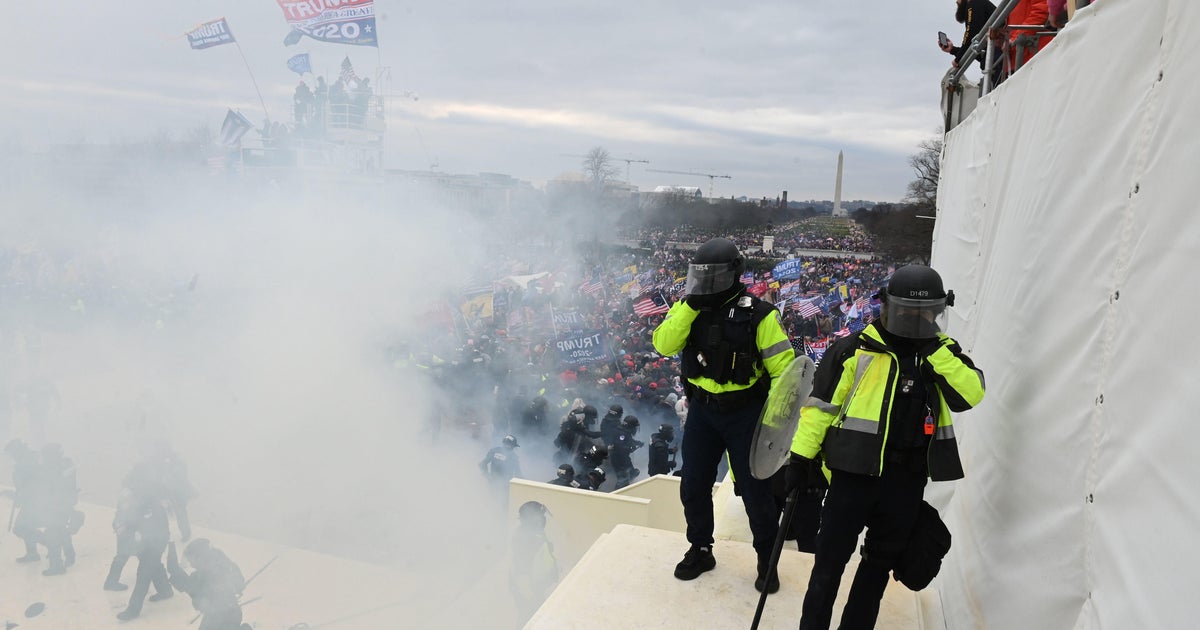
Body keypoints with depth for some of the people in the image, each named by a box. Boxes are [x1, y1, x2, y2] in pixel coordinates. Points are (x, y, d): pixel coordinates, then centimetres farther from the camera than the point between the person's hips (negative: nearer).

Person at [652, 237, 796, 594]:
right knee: (693, 486, 13)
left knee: (755, 490, 7)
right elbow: (663, 345, -15)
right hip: (701, 410, 4)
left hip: (745, 413, -4)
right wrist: (691, 306, -24)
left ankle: (767, 561, 28)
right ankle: (700, 550, 35)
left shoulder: (758, 314, -13)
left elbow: (783, 367, -12)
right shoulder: (688, 309, -1)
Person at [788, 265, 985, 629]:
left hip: (908, 479, 4)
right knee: (831, 559, 2)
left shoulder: (944, 353, 8)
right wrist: (802, 456, -8)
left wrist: (936, 350, -14)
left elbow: (971, 394, -7)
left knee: (881, 562, 17)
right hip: (854, 471, -4)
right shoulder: (856, 348, -6)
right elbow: (821, 403, -6)